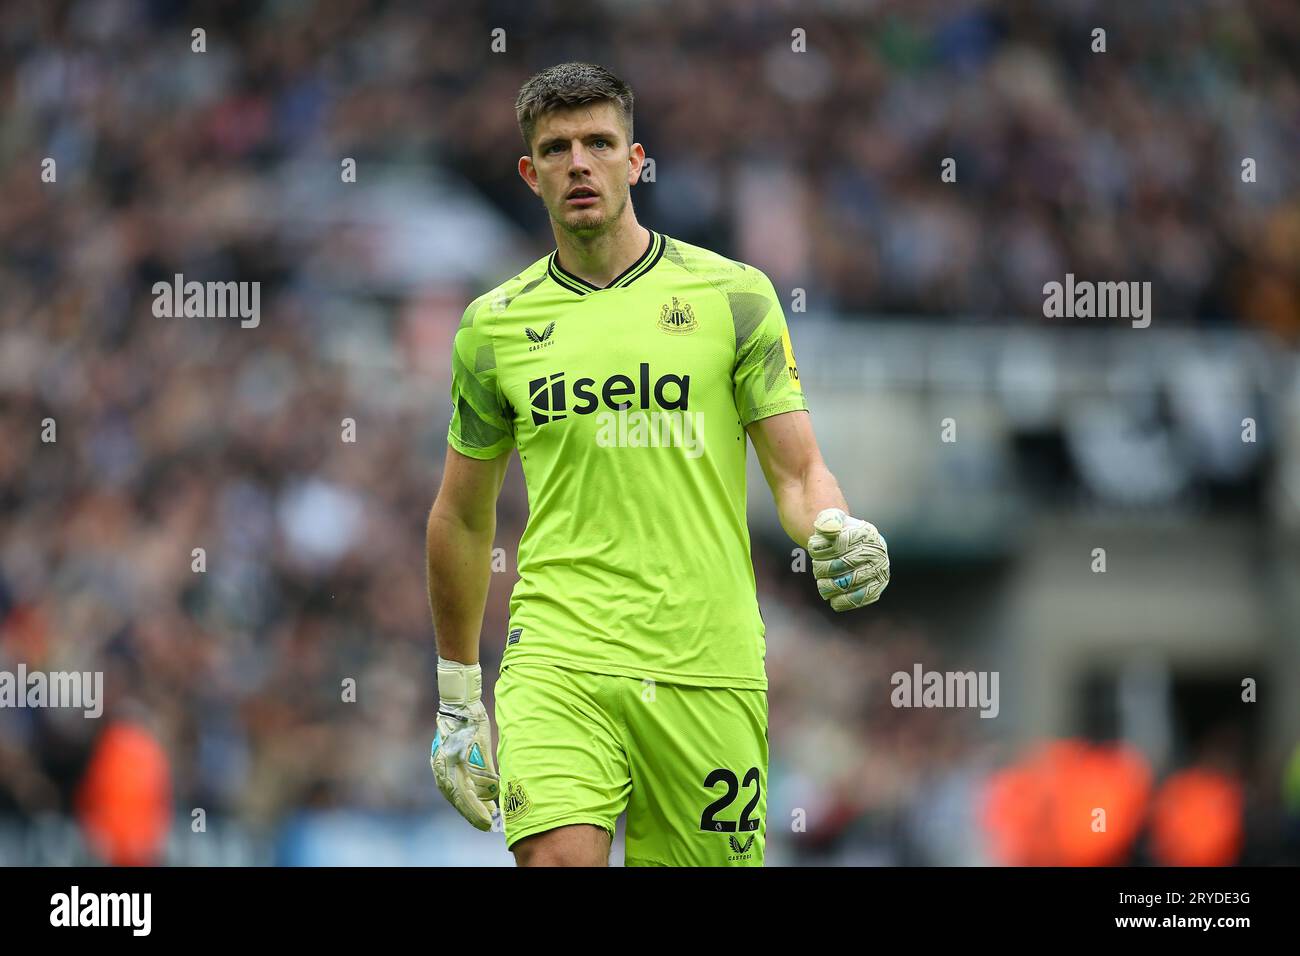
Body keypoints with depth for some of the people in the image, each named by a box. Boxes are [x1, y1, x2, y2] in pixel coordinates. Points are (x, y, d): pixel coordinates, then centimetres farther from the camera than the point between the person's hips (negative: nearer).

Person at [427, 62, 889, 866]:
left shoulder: (734, 295, 5)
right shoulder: (495, 325, 10)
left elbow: (799, 472, 5)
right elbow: (463, 518, 19)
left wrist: (837, 530, -19)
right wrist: (457, 701, 20)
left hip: (709, 670, 0)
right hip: (558, 662, 0)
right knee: (558, 859, -23)